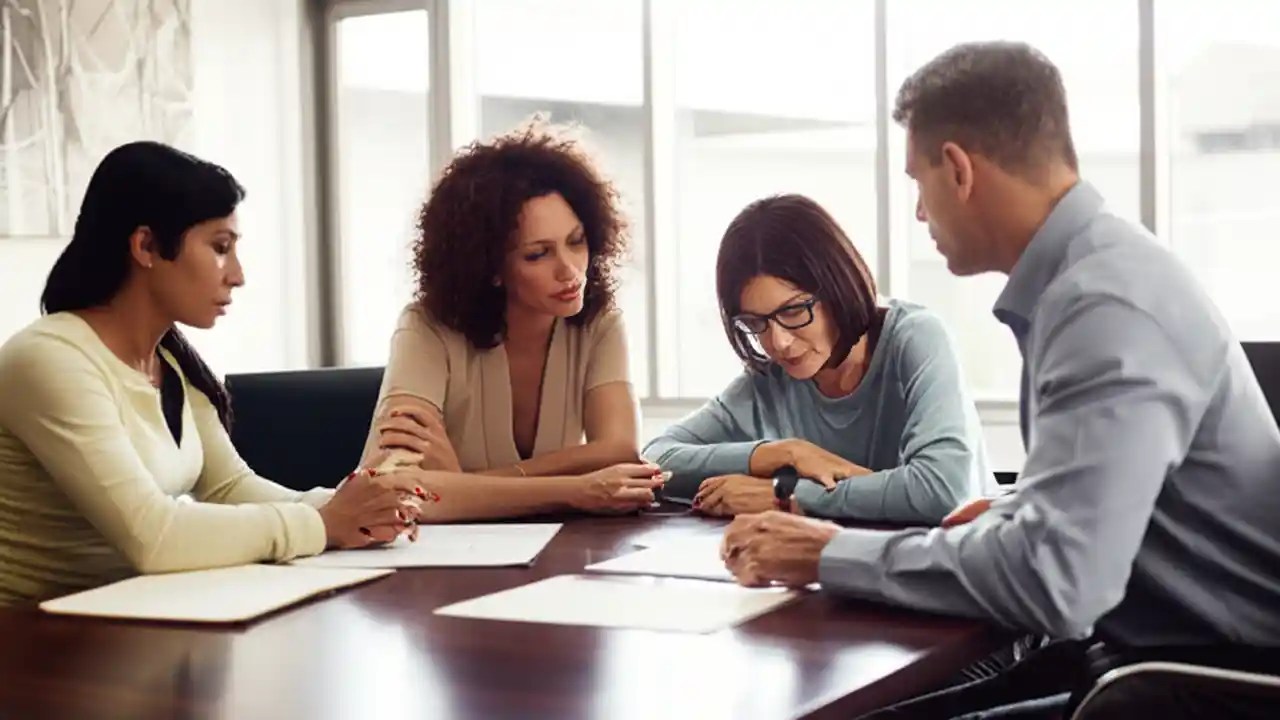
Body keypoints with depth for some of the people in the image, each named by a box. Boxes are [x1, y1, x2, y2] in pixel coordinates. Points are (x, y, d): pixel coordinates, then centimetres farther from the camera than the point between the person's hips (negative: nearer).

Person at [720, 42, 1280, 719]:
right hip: (1158, 647, 8)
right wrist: (1014, 513, 9)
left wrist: (831, 554, -20)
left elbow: (1053, 580, -29)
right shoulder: (1089, 272, 7)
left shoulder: (1109, 304, -22)